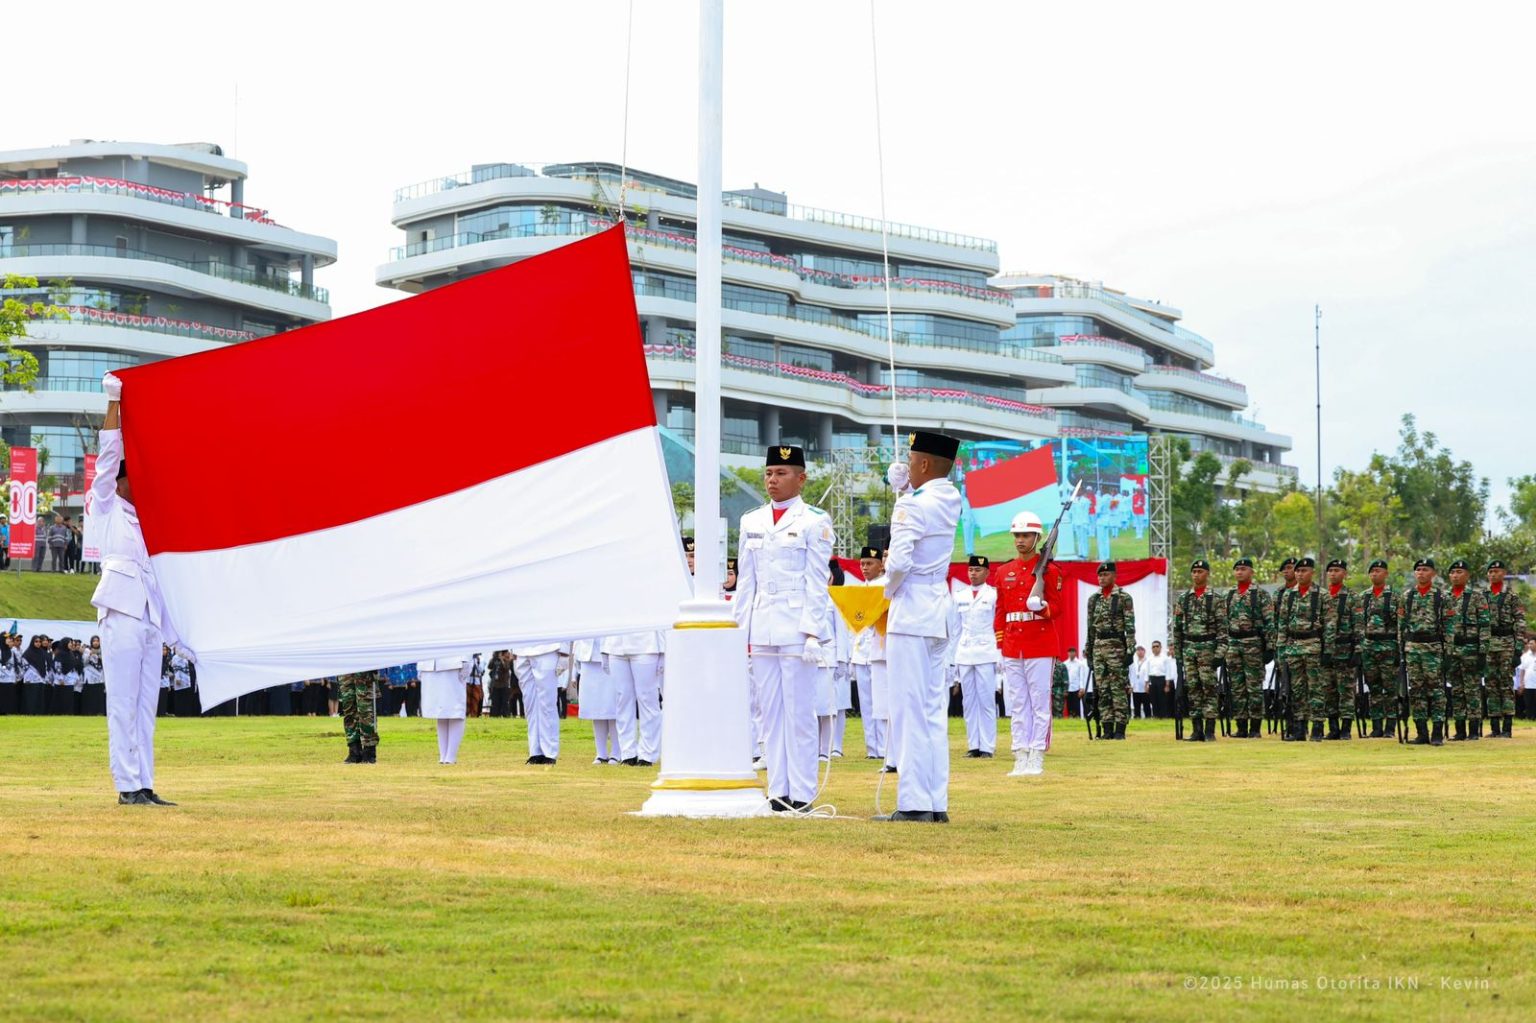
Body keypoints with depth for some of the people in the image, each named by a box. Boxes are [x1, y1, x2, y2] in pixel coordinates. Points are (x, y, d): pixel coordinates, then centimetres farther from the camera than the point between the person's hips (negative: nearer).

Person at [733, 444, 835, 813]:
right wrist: (740, 631, 10)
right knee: (770, 713, 6)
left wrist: (812, 632, -11)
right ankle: (778, 791, 9)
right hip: (761, 629, 5)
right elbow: (745, 582, 15)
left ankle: (801, 792, 0)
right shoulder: (751, 523, 13)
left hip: (797, 628, -5)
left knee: (799, 712, -3)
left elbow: (818, 583, -4)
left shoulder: (814, 522, -1)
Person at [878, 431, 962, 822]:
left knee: (910, 709, -6)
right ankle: (936, 803, 11)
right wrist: (903, 488, 13)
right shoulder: (950, 500, 9)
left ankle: (914, 803, -8)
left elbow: (899, 561, -23)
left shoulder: (913, 505, -15)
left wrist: (889, 588, -4)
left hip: (910, 613, -8)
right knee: (934, 710, 10)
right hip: (939, 614, 8)